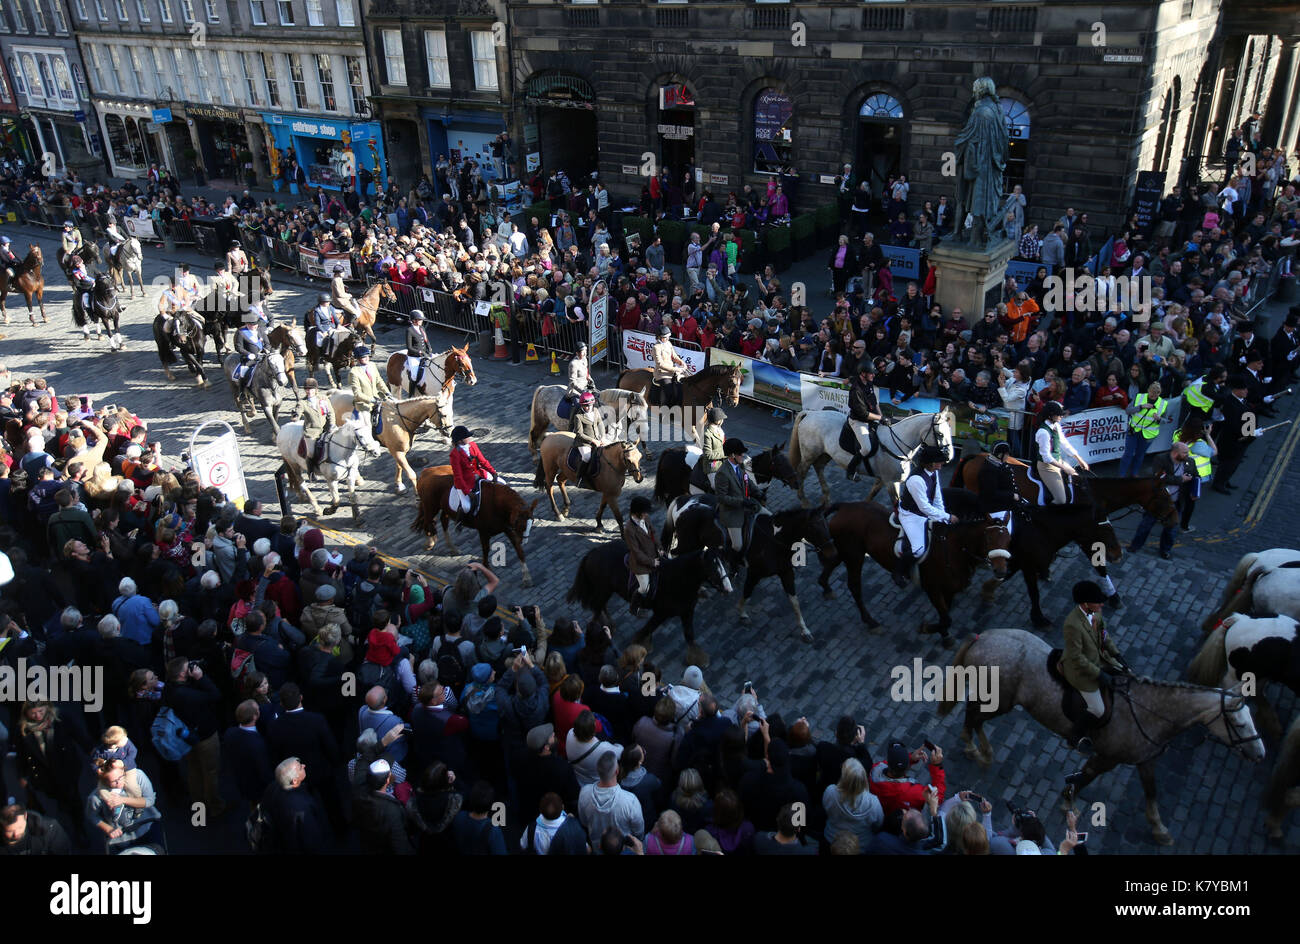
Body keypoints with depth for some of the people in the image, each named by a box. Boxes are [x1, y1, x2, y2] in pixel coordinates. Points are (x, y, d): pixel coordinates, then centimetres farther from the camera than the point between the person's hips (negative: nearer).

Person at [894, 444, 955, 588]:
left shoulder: (934, 472, -6)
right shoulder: (916, 479, -33)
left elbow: (937, 499, 1)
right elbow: (924, 507, -30)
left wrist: (944, 518, -4)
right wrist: (947, 517, -25)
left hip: (926, 512, 9)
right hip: (911, 515, -9)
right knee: (918, 549, -21)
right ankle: (898, 572, 7)